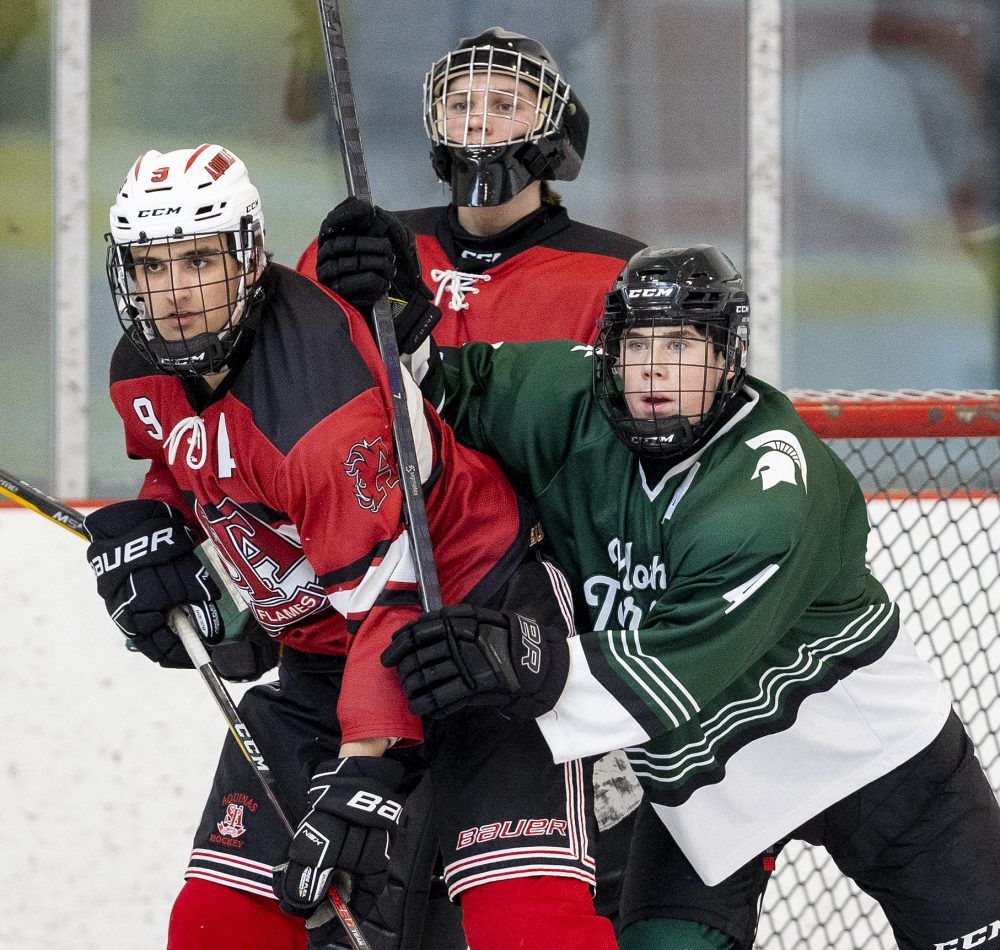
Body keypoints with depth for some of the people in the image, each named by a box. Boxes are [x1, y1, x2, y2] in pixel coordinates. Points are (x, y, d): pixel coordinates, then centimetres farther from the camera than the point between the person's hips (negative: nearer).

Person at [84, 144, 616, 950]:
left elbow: (388, 596, -32)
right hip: (320, 647, 9)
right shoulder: (144, 374, -2)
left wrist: (368, 772, -39)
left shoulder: (322, 391, -29)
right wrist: (147, 525, 2)